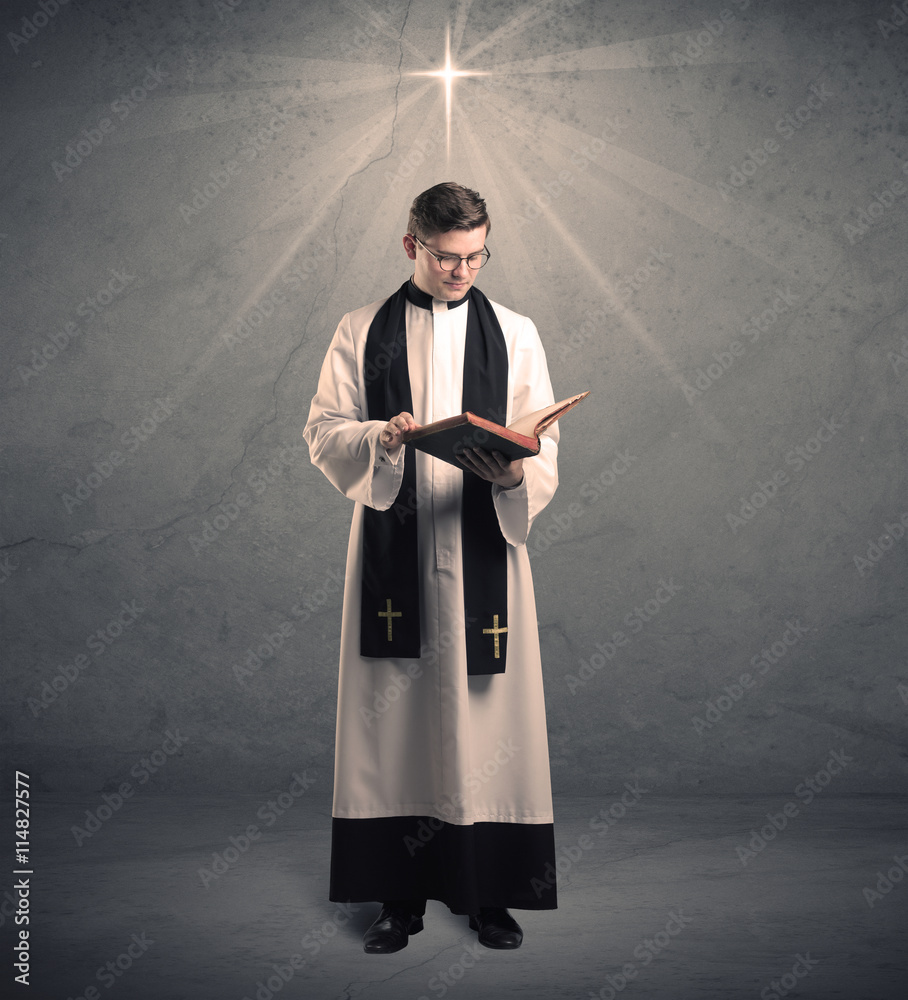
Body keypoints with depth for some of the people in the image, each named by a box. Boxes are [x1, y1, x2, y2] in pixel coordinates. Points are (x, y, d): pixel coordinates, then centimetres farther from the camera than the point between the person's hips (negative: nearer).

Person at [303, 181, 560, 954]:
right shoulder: (362, 333, 7)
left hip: (484, 554, 0)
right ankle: (400, 896, 17)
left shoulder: (515, 334, 8)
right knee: (395, 718, 4)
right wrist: (378, 438, -18)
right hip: (392, 551, 0)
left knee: (487, 717, 3)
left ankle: (491, 892, 17)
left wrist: (513, 472, -19)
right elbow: (324, 432, 3)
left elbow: (545, 447, 4)